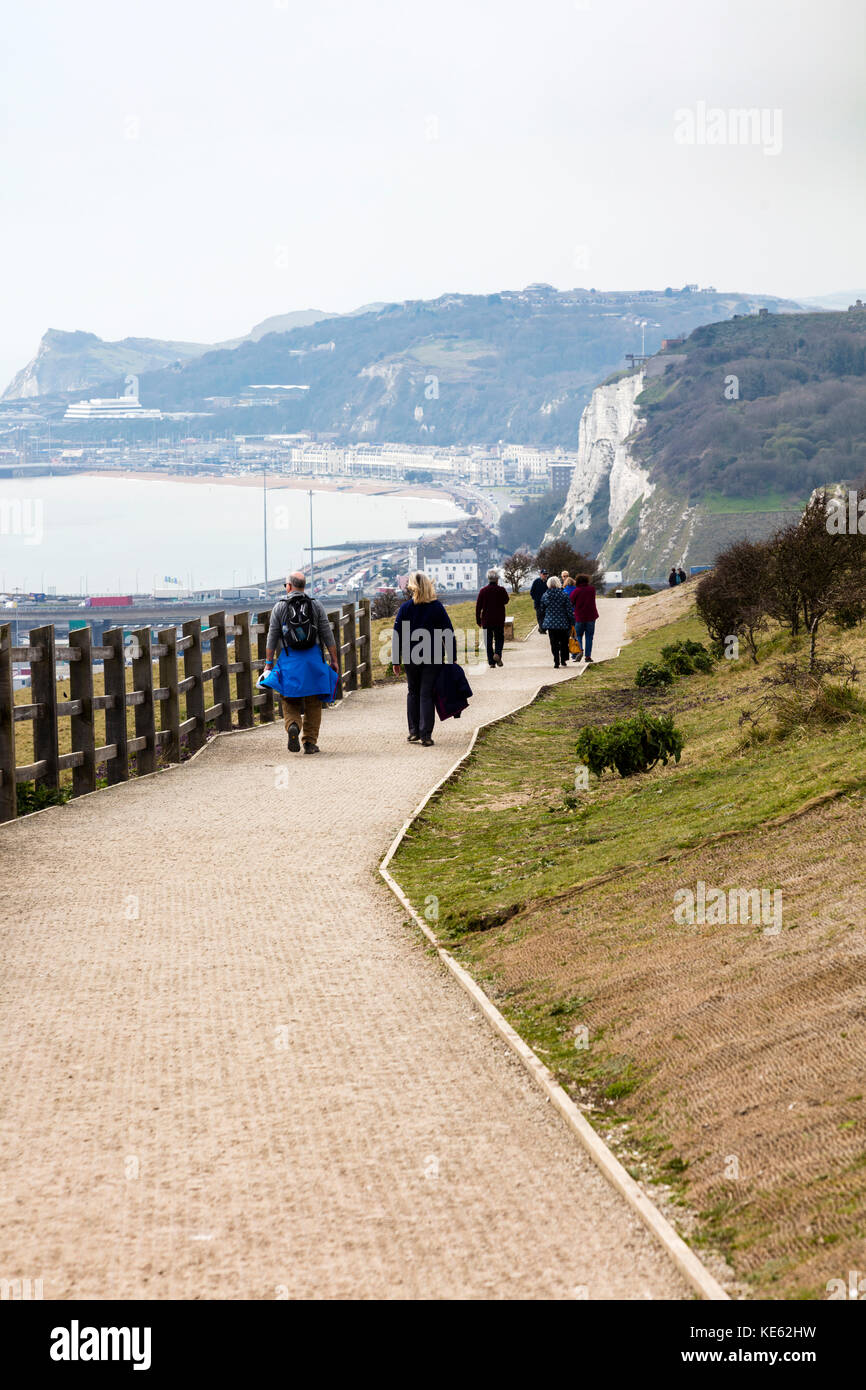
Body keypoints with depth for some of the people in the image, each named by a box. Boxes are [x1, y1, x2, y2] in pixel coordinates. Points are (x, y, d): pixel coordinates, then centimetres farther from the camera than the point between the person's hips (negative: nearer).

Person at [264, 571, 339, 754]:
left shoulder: (279, 607, 1)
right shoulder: (316, 605, 3)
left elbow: (272, 638, 1)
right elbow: (327, 635, 3)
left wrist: (268, 663, 5)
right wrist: (333, 660, 8)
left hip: (289, 659, -1)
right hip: (313, 657, 1)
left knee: (289, 700, 7)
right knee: (313, 702, 7)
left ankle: (293, 725, -21)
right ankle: (310, 742, 6)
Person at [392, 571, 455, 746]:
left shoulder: (405, 607, -4)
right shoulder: (437, 607, -4)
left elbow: (397, 635, -1)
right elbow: (449, 633, -2)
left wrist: (396, 661, 5)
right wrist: (451, 658, 4)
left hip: (411, 659, 1)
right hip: (433, 659, -1)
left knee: (413, 693, 16)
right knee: (427, 694, 2)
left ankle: (414, 732, 15)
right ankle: (425, 735, -4)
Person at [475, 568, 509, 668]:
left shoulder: (483, 591, -4)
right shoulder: (501, 590, -7)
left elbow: (478, 607, -2)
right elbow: (506, 600, 11)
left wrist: (478, 620, 5)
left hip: (486, 621, 1)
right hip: (499, 620, 0)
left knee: (488, 641, 7)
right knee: (499, 638, 13)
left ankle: (491, 661, 5)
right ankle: (497, 654, -12)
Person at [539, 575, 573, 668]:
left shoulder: (544, 596, 1)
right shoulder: (563, 595, -6)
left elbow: (542, 611, 7)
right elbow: (569, 610, -5)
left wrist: (543, 625, 16)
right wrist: (571, 622, 3)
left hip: (550, 623, 1)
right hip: (563, 623, -1)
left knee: (554, 643, 4)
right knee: (564, 642, 15)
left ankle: (556, 662, -1)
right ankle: (563, 660, 19)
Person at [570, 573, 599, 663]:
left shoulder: (576, 591, -8)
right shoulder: (592, 589, 1)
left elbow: (571, 603, -4)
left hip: (579, 617, -2)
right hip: (591, 616, 2)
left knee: (578, 635, 11)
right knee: (589, 637, 7)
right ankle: (587, 655, 3)